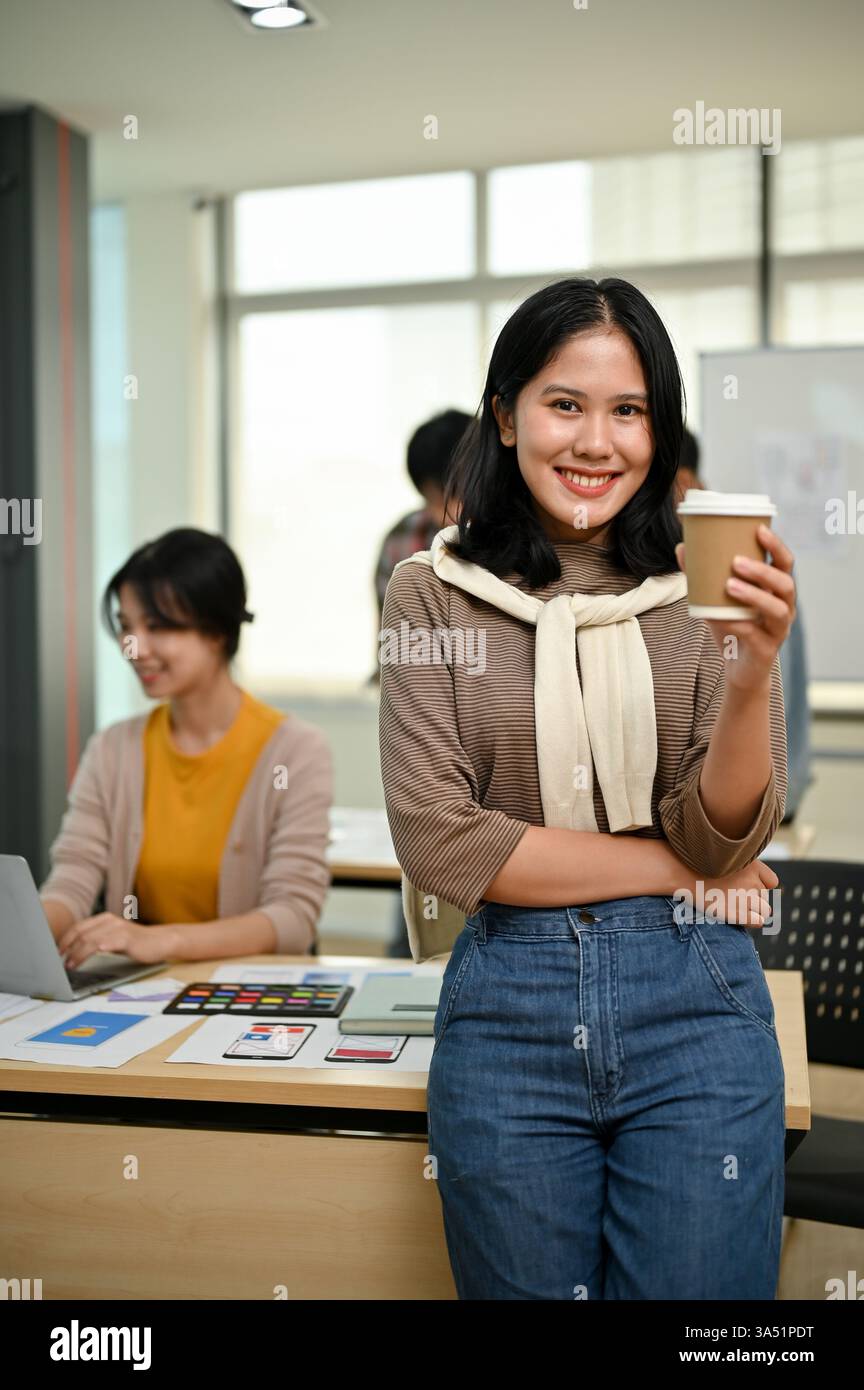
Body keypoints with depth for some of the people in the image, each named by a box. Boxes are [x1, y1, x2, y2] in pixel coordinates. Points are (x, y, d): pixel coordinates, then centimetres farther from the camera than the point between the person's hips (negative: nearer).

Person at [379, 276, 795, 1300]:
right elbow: (437, 843, -8)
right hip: (508, 1010, 0)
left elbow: (726, 837, -5)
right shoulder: (433, 594, -1)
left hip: (696, 1002, 1)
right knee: (526, 1288, 15)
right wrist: (679, 870, -7)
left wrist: (754, 668, -21)